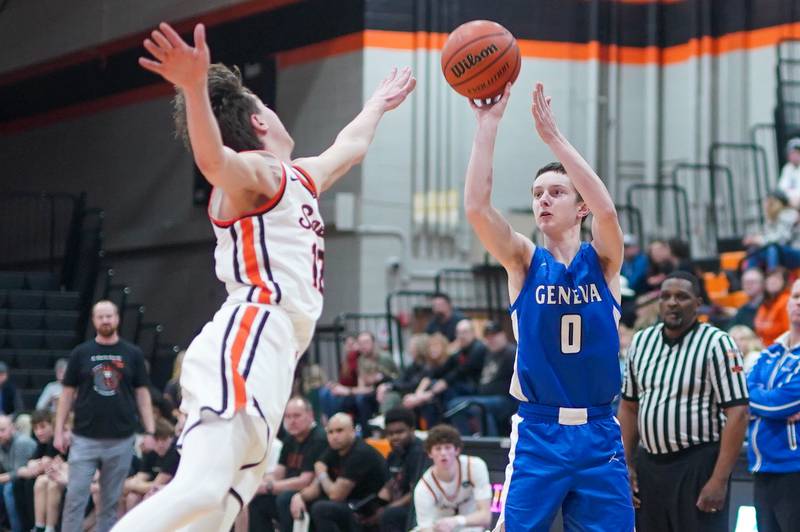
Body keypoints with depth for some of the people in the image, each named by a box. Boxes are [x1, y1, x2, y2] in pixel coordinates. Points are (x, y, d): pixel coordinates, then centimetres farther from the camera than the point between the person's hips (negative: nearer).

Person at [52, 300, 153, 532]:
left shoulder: (132, 354, 5)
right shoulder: (80, 353, 4)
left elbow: (142, 394, 7)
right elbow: (67, 393, 7)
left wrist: (149, 431, 0)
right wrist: (59, 430, 1)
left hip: (121, 440, 1)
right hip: (85, 438, -1)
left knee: (111, 500, 5)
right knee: (75, 497, -5)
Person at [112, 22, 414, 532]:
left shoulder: (297, 177, 29)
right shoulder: (257, 172, 0)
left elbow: (347, 149, 51)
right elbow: (214, 162, -25)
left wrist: (377, 106, 67)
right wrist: (194, 89, -43)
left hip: (269, 353, 10)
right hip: (250, 339, -10)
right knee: (200, 490, -27)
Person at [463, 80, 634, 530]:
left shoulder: (603, 261, 3)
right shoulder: (525, 261, 4)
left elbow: (606, 210, -19)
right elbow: (476, 208, -13)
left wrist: (553, 136, -20)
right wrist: (488, 124, -17)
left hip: (599, 434, 1)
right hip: (538, 433, 0)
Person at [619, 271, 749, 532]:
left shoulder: (716, 343, -8)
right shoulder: (641, 341, 11)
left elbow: (737, 413, -13)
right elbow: (629, 406, 17)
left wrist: (719, 480, -19)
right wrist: (626, 465, 9)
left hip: (698, 465, -6)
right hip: (649, 465, 6)